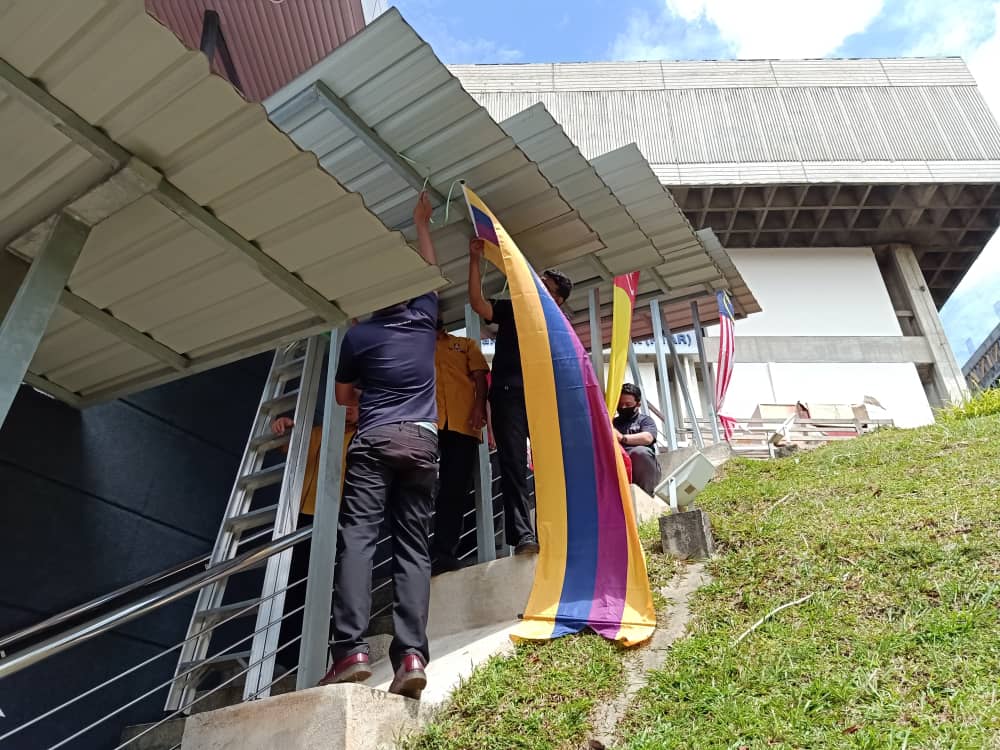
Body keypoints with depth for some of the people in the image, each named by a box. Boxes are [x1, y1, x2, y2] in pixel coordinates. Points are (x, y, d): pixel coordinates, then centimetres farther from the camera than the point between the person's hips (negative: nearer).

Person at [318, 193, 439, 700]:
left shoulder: (359, 335, 6)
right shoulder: (424, 318, 11)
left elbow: (342, 396, 18)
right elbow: (429, 270, 33)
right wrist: (422, 223, 45)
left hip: (374, 441, -2)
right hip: (422, 440, 3)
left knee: (356, 535, -8)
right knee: (414, 546, -2)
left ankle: (351, 648, -19)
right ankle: (411, 654, -12)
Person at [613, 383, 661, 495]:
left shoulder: (645, 420, 18)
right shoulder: (613, 422, 28)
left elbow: (647, 438, -5)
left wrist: (623, 438, -19)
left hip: (643, 472, -1)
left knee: (640, 452, -35)